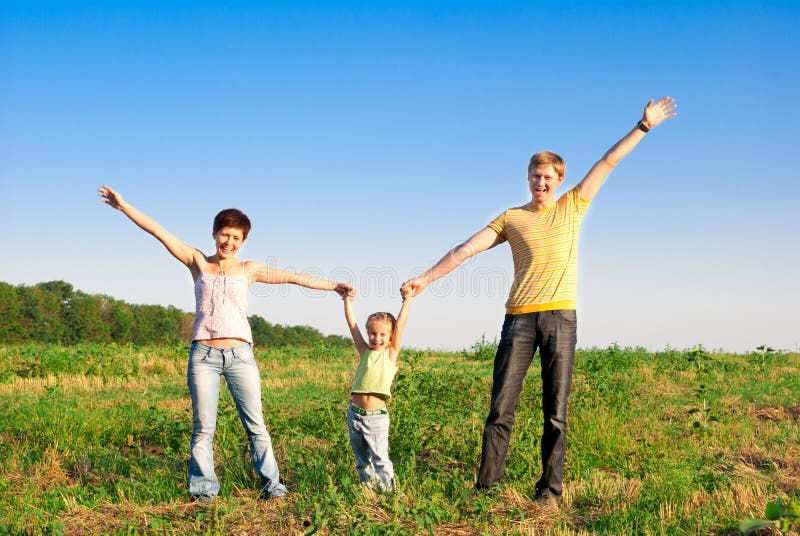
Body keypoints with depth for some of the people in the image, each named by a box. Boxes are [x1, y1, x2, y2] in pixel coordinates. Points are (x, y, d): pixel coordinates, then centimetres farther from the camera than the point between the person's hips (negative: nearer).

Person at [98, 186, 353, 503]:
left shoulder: (248, 270, 13)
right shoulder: (198, 262, 12)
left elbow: (293, 277, 11)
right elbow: (157, 231, 8)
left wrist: (333, 286, 8)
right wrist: (123, 206, 5)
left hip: (240, 355, 0)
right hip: (203, 355, 0)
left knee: (255, 424, -2)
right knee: (203, 427, 2)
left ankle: (271, 485, 4)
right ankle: (203, 488, 11)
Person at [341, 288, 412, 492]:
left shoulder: (390, 354, 2)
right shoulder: (365, 352, 10)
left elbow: (400, 325, -3)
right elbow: (352, 324, 11)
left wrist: (407, 300, 0)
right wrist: (347, 300, 13)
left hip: (376, 416, -4)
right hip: (355, 412, 4)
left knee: (379, 457, -4)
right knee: (361, 457, 14)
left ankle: (388, 489, 8)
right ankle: (367, 485, 28)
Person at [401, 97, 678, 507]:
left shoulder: (572, 207, 13)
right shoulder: (511, 218, 12)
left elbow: (608, 162, 13)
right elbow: (467, 248, 7)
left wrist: (643, 126, 11)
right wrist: (426, 278, 1)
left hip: (560, 317, 0)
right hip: (519, 317, 0)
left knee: (556, 412, 2)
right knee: (501, 408, -3)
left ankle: (550, 489, 6)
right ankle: (486, 486, 1)